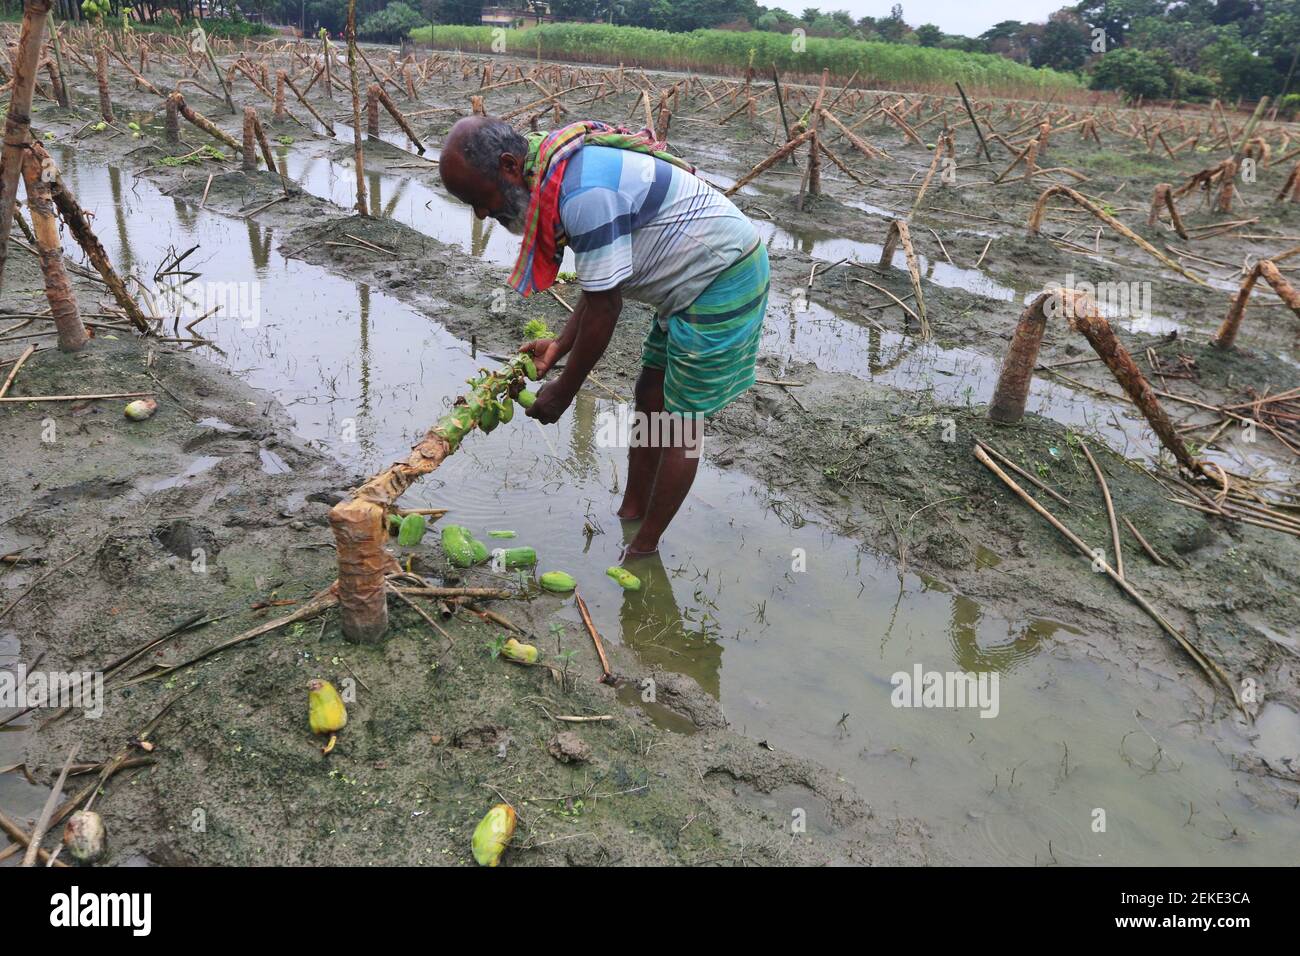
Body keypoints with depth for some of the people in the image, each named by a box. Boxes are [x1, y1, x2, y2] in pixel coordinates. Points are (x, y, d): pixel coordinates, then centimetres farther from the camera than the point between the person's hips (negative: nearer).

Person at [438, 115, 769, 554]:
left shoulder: (585, 191, -28)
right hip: (695, 277, 10)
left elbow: (604, 307, -23)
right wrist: (560, 346, 3)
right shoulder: (562, 170, 3)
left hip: (724, 278, -10)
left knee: (680, 422, 0)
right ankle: (630, 514, 31)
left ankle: (643, 549, 14)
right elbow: (599, 283, 9)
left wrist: (563, 392, -11)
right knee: (650, 397, 16)